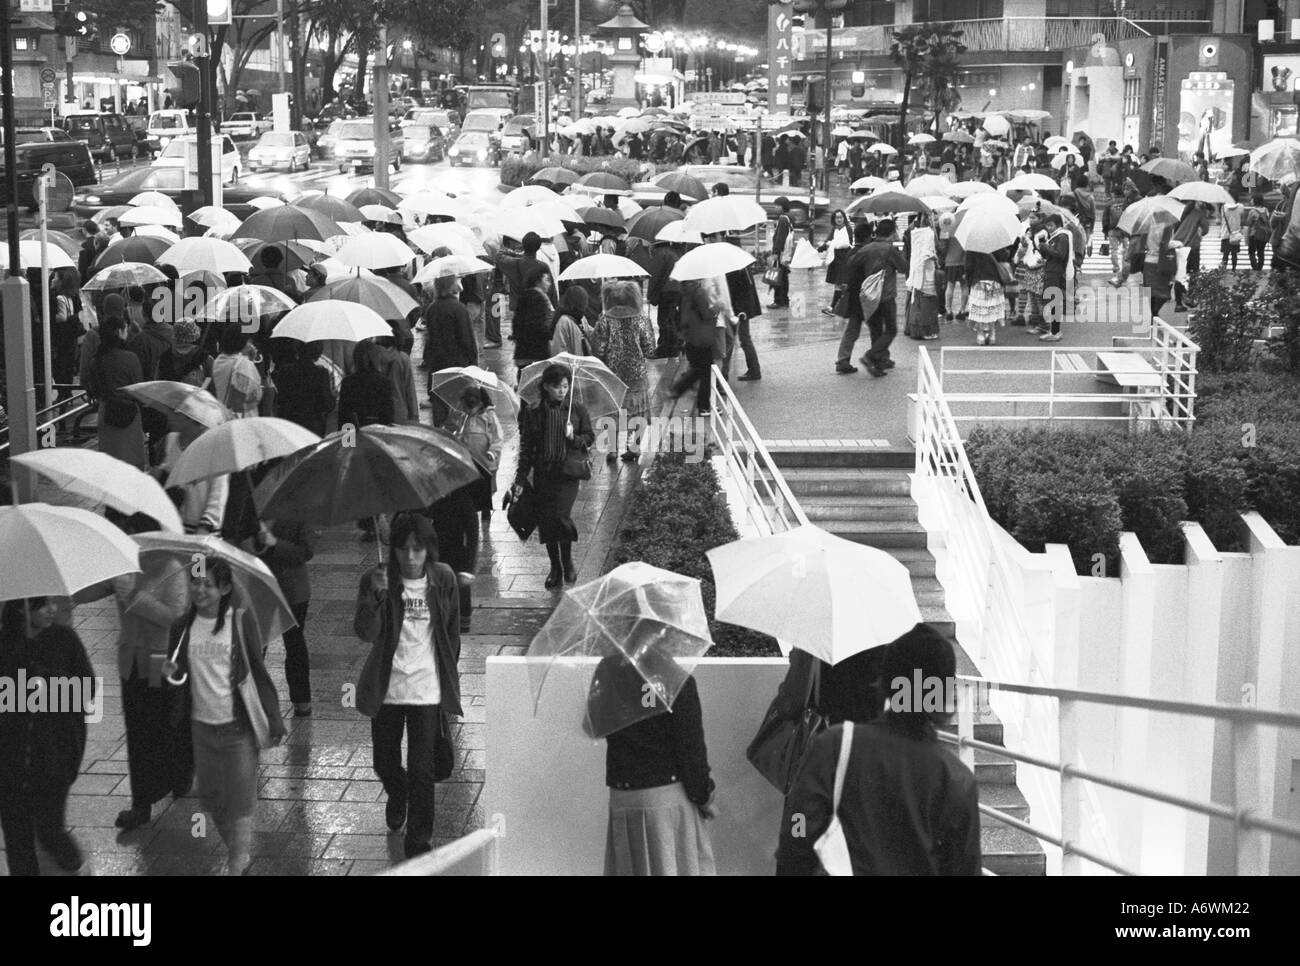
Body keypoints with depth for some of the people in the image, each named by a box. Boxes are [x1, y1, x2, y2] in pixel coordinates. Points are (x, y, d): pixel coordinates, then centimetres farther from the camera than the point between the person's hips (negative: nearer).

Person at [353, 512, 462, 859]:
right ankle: (397, 795, 51)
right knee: (384, 762, 16)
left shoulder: (443, 579, -5)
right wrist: (375, 595, -37)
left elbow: (452, 632, 7)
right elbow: (365, 632, -22)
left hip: (428, 689, -1)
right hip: (387, 687, 1)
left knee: (422, 771, -3)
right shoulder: (378, 581, -11)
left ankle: (419, 842, 12)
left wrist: (449, 673, 9)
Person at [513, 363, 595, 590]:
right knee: (545, 520, 2)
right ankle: (555, 567, 19)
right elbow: (526, 448, 5)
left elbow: (590, 437, 10)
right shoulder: (533, 413, 2)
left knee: (560, 515, -16)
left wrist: (574, 438, -12)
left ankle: (567, 560, 8)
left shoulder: (577, 409, 1)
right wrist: (520, 480, 3)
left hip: (568, 471, -2)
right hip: (543, 473, 2)